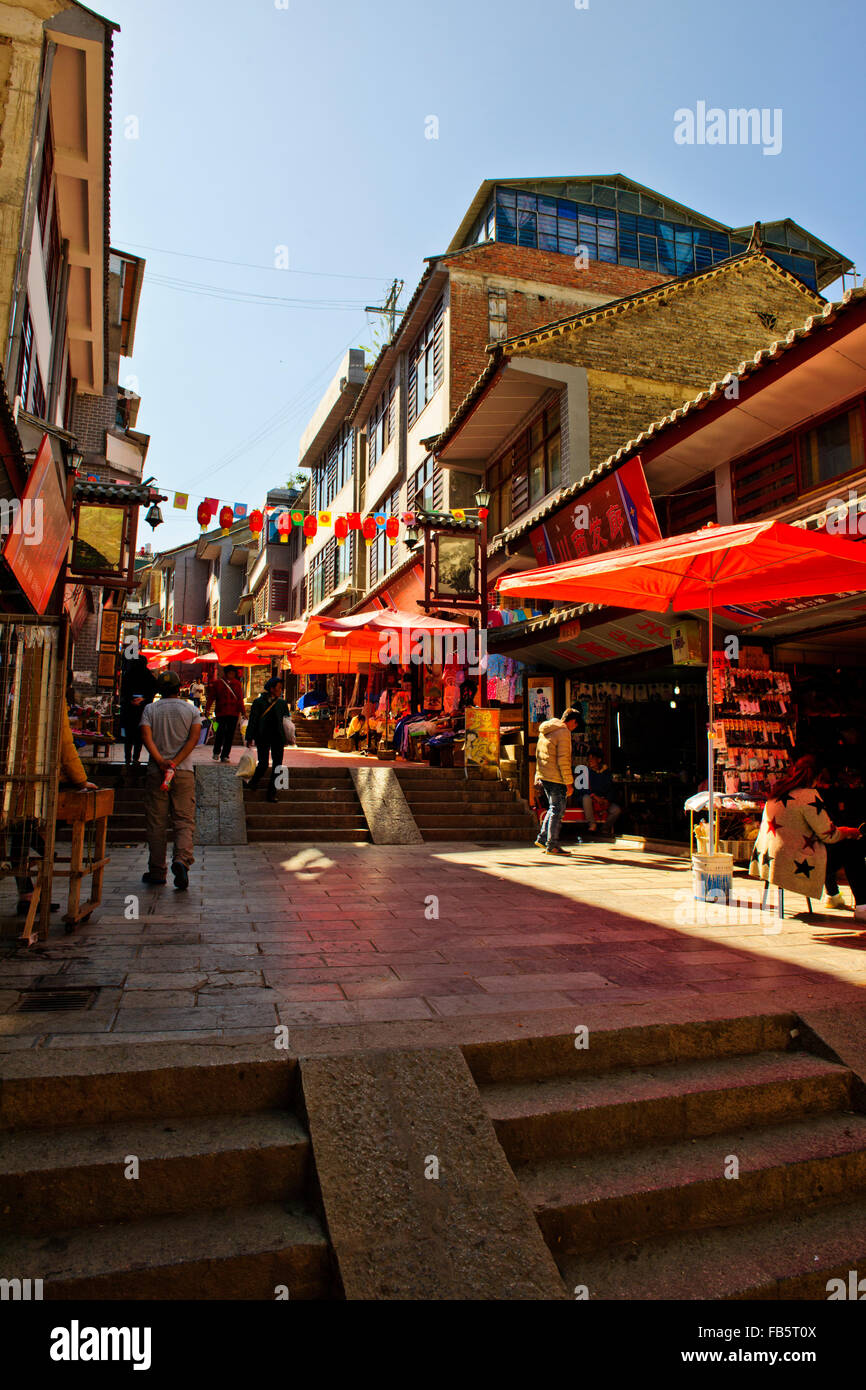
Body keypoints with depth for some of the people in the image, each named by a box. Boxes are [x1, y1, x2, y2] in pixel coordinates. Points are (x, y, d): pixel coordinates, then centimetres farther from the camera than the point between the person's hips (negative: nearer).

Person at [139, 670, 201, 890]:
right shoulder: (191, 710, 6)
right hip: (184, 772, 0)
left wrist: (161, 762, -15)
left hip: (156, 771, 0)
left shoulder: (150, 709, 6)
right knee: (184, 820, 1)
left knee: (156, 823, 6)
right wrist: (175, 762, -12)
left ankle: (157, 871, 10)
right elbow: (194, 737, -7)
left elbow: (146, 736, -9)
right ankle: (181, 860, -22)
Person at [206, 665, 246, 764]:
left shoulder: (237, 684, 11)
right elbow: (211, 697, 4)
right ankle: (216, 752, 14)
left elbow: (240, 699, 12)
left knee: (230, 734, 1)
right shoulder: (218, 683, 4)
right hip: (221, 712, -2)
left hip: (234, 713, 2)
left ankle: (225, 755, 10)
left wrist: (243, 711, 4)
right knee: (220, 731, -10)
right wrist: (207, 709, -4)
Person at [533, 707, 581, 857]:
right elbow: (563, 760, -18)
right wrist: (568, 781, -14)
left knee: (554, 808, 19)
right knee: (557, 810, -1)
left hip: (544, 776, 9)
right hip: (556, 778, -9)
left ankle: (542, 838, 19)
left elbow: (538, 754, 20)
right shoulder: (563, 732, -13)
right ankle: (552, 846, 1)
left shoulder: (544, 731, 15)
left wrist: (538, 776, 23)